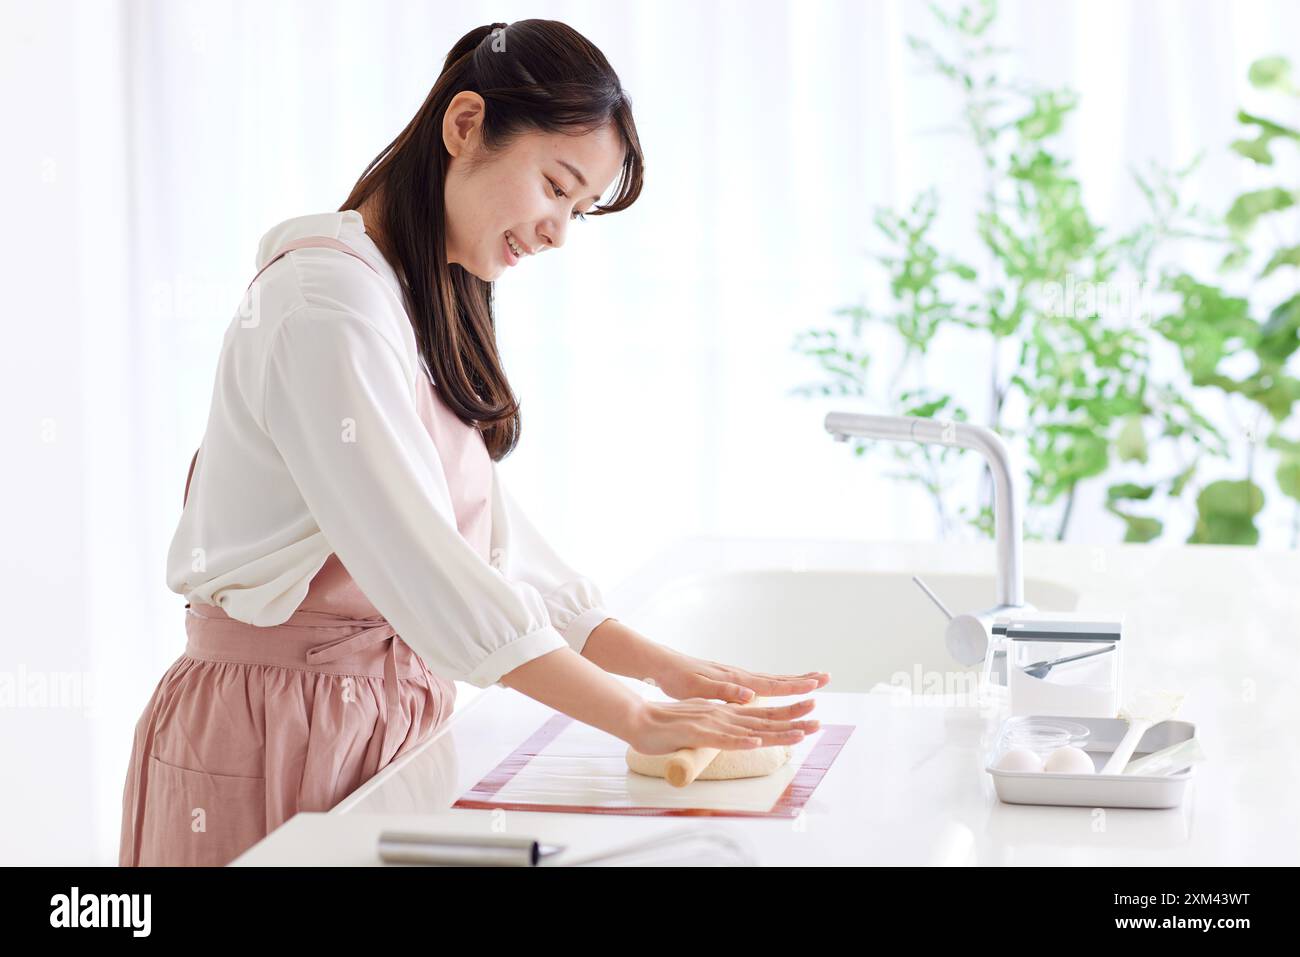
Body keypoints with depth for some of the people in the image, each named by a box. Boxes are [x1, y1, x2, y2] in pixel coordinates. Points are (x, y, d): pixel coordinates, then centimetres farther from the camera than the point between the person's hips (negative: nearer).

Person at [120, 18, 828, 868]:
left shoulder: (427, 315, 14)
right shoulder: (329, 301, -17)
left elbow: (496, 538, 10)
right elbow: (417, 562, -25)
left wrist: (664, 667, 0)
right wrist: (637, 719, -25)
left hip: (394, 719, 9)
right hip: (279, 727, -9)